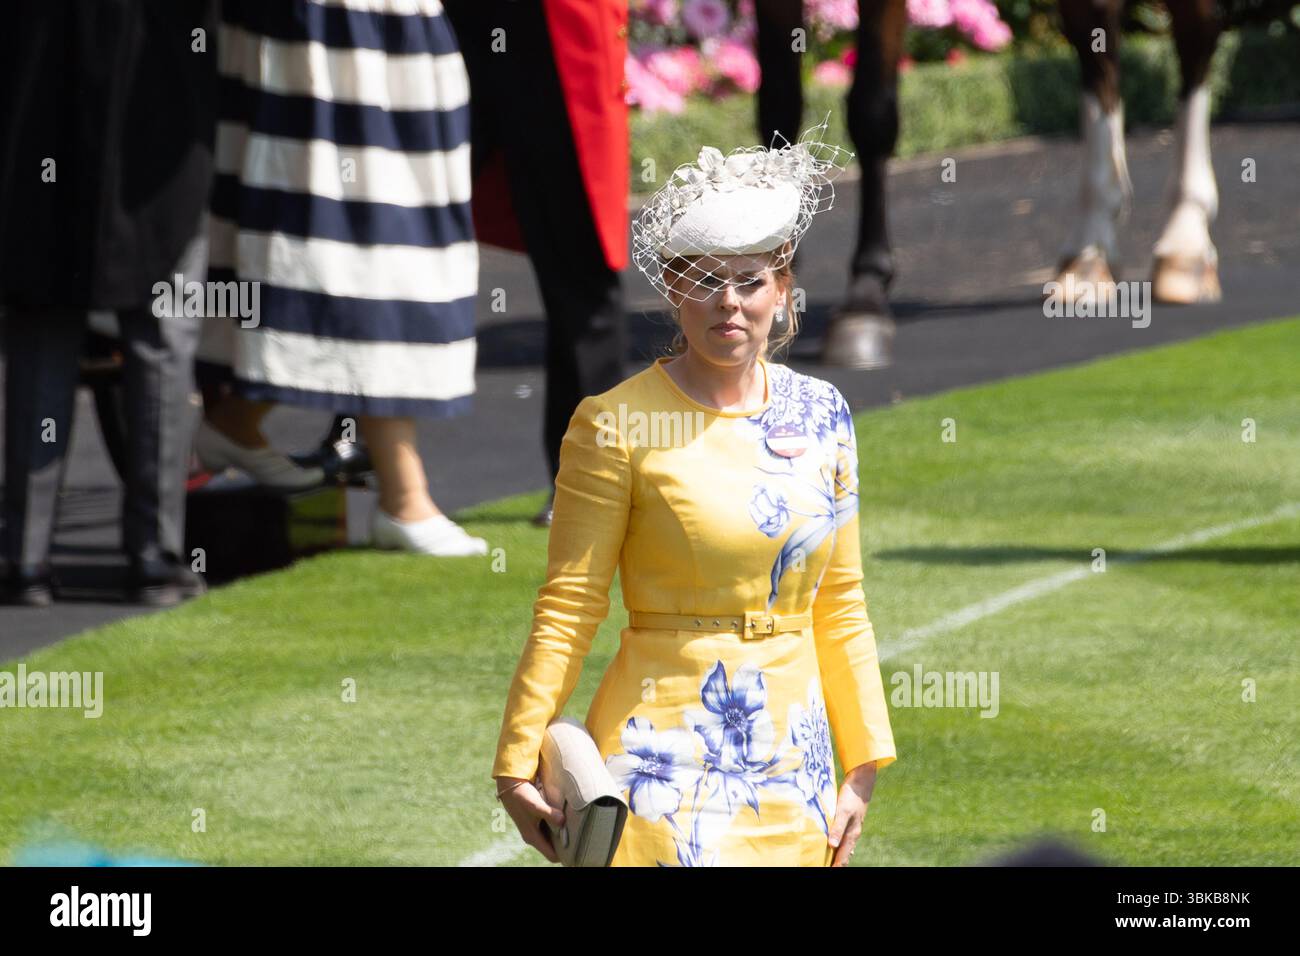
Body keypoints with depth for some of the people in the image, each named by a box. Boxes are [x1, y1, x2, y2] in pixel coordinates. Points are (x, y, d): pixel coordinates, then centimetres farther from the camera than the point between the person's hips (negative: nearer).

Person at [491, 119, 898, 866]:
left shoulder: (821, 414, 8)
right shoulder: (616, 425, -6)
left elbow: (841, 607, 13)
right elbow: (567, 609, -7)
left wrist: (864, 766, 10)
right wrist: (518, 763, -10)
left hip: (792, 751, 5)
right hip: (667, 743, -5)